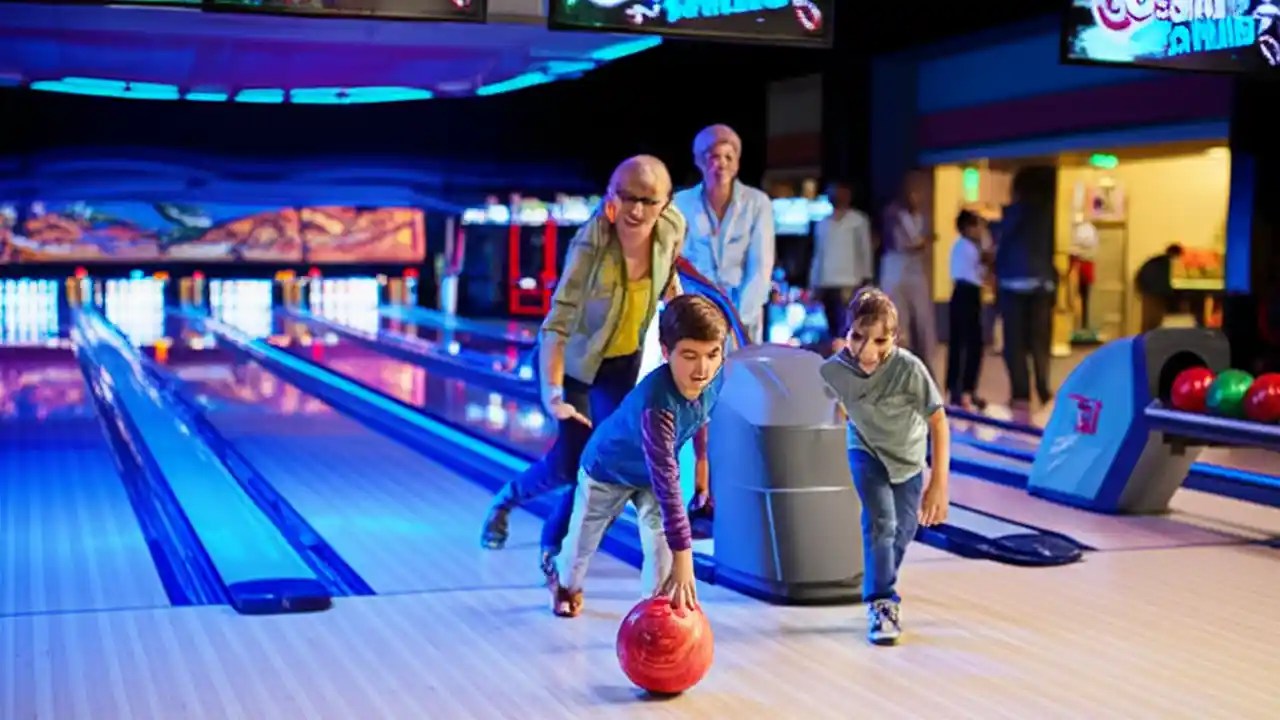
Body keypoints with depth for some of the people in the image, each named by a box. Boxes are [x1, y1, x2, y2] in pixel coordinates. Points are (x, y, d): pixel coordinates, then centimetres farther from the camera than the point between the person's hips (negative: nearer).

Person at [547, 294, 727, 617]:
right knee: (584, 540, 21)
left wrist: (702, 458, 13)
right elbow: (667, 484, -50)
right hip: (608, 469, -4)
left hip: (654, 470, 4)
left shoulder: (714, 378, -28)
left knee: (663, 548, -13)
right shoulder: (656, 404, -48)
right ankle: (565, 585, 54)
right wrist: (684, 560, -51)